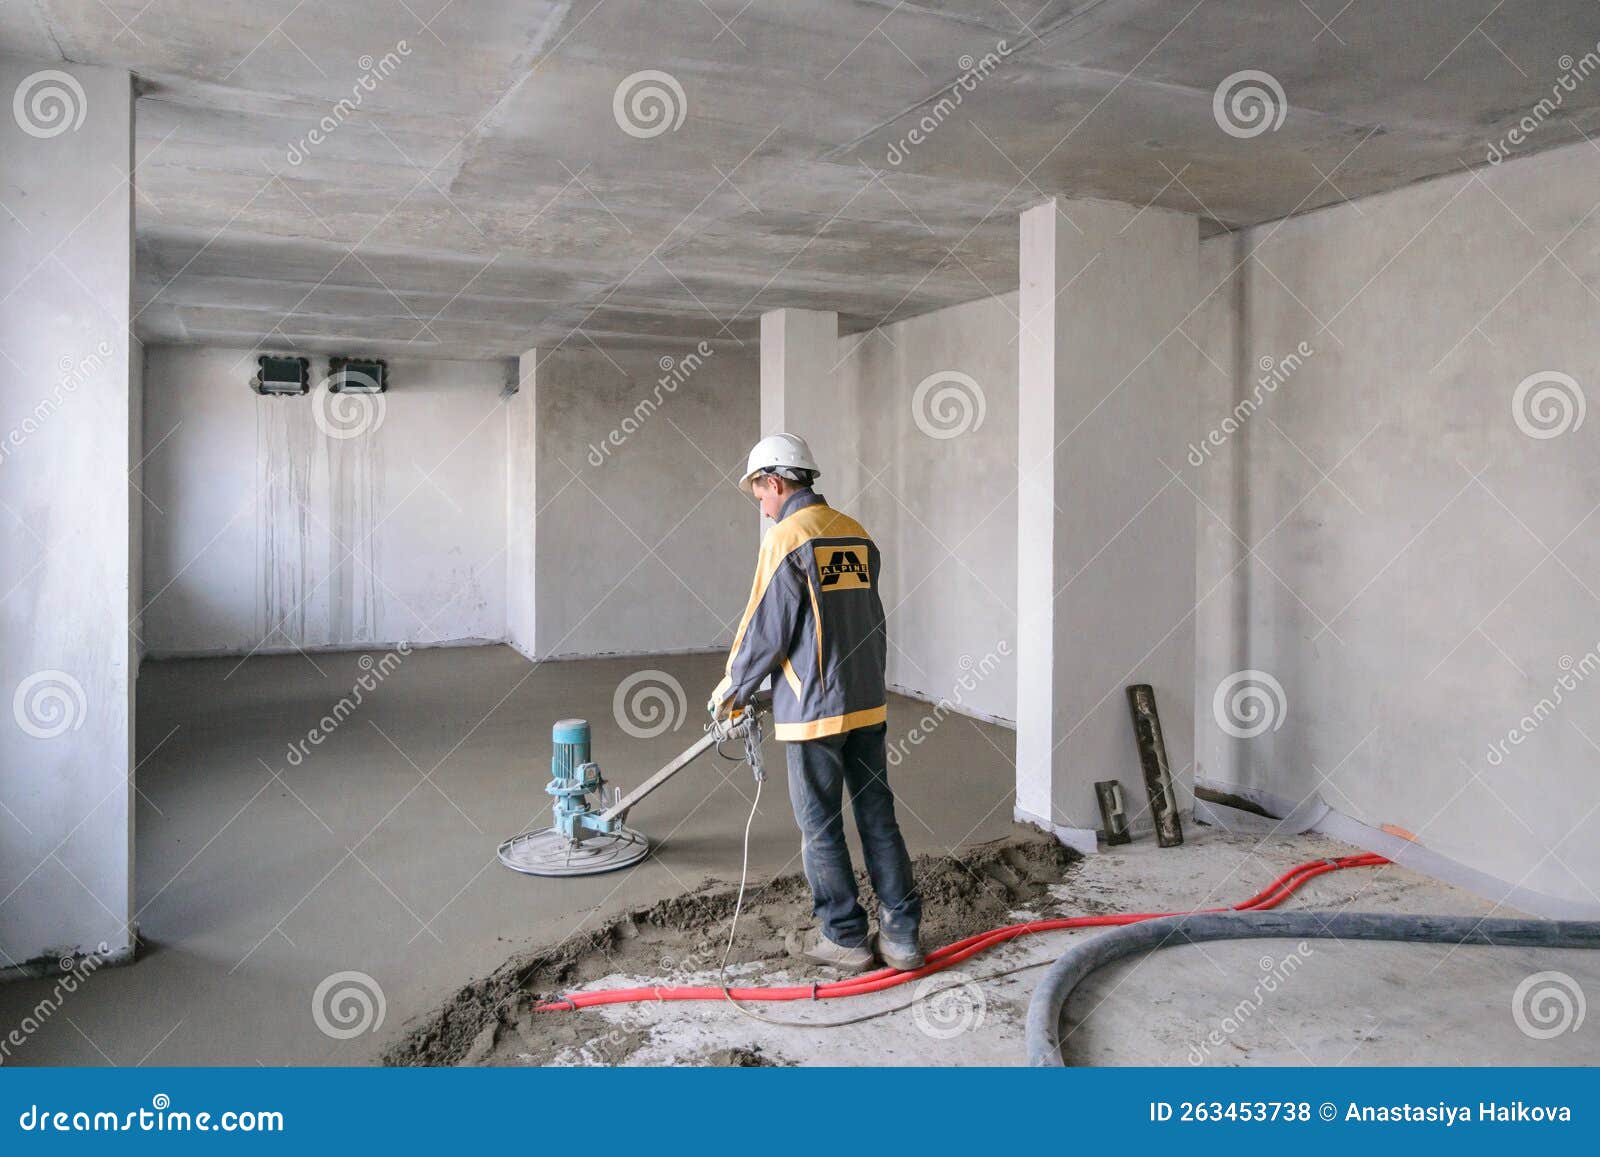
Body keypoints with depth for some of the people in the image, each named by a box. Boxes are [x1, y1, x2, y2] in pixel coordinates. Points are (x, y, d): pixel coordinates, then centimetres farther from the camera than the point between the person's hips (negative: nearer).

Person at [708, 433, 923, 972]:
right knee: (878, 816, 12)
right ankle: (900, 935, 17)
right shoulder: (858, 535, 9)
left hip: (813, 710, -7)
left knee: (820, 826, 7)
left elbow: (764, 630, -12)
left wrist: (730, 691, 3)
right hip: (868, 704, 7)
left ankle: (844, 937, 17)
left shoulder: (786, 538, -12)